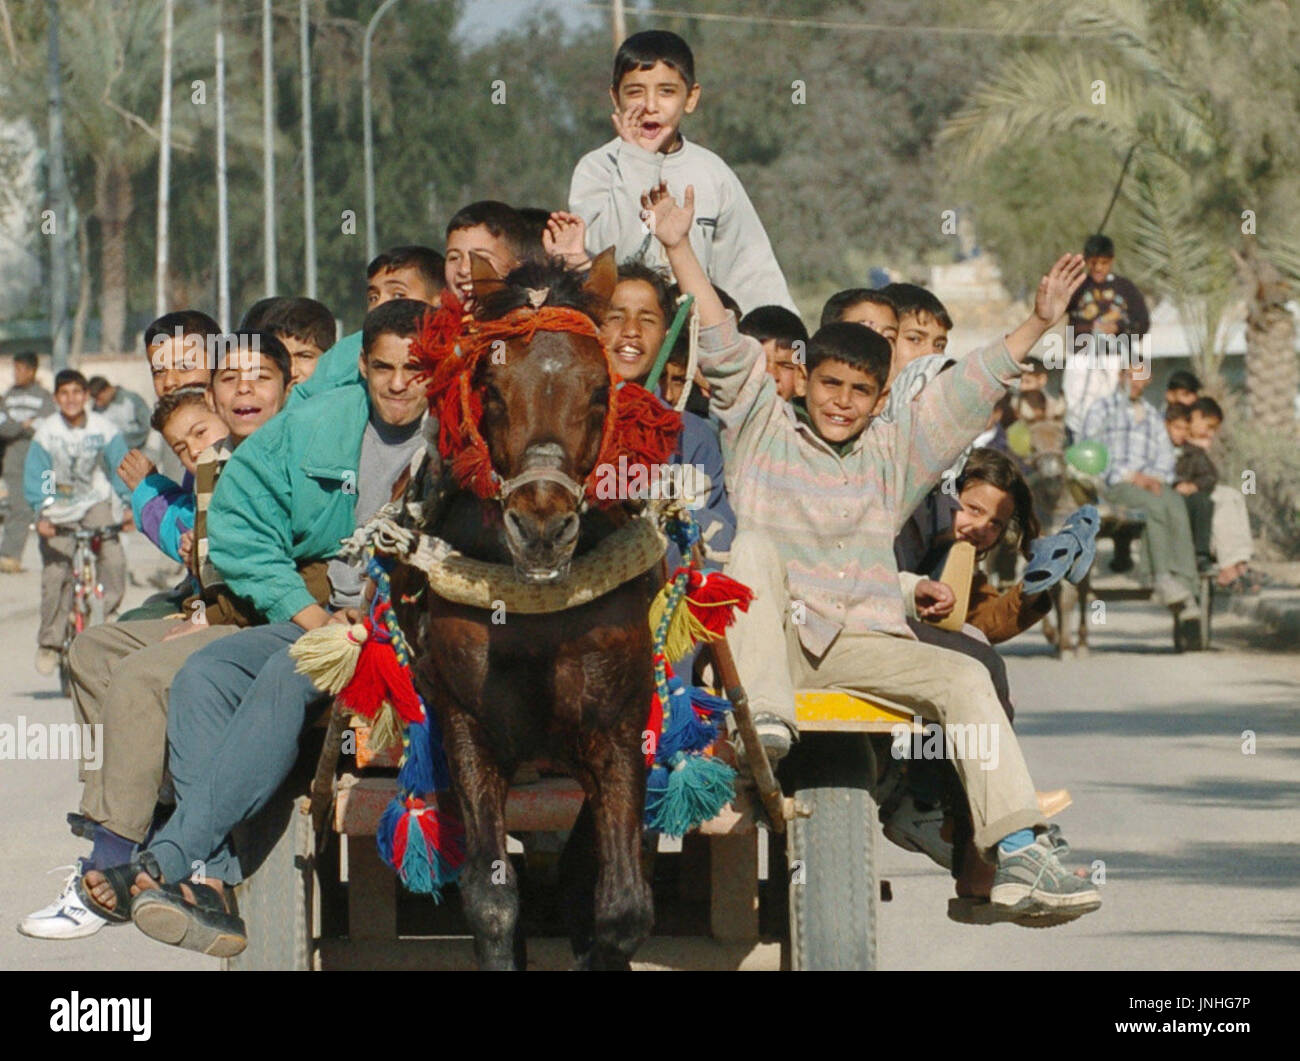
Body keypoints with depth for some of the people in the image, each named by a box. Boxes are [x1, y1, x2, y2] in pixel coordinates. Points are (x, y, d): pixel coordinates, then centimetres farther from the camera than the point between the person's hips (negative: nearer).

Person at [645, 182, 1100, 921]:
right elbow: (724, 346, 5)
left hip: (862, 644, 2)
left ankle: (1021, 857, -32)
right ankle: (763, 720, -45)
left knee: (967, 677, -21)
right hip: (772, 634, -2)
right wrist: (679, 247, -3)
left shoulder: (893, 456, 21)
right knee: (755, 545, -30)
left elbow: (971, 390, 17)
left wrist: (1039, 324, 10)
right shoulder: (763, 429, 13)